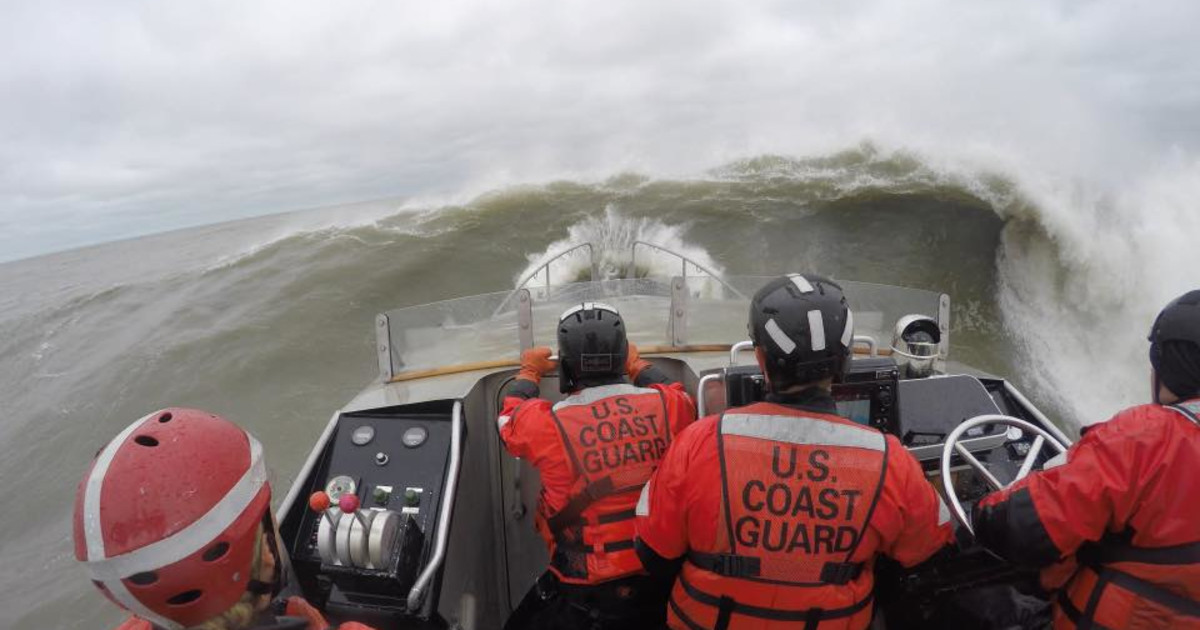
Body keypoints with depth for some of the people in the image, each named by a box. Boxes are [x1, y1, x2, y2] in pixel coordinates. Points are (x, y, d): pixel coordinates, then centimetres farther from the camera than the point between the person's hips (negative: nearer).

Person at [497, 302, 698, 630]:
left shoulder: (549, 425, -18)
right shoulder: (667, 406, -12)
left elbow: (510, 420, 6)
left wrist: (528, 372, 24)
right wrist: (637, 364, 29)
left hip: (586, 590, -2)